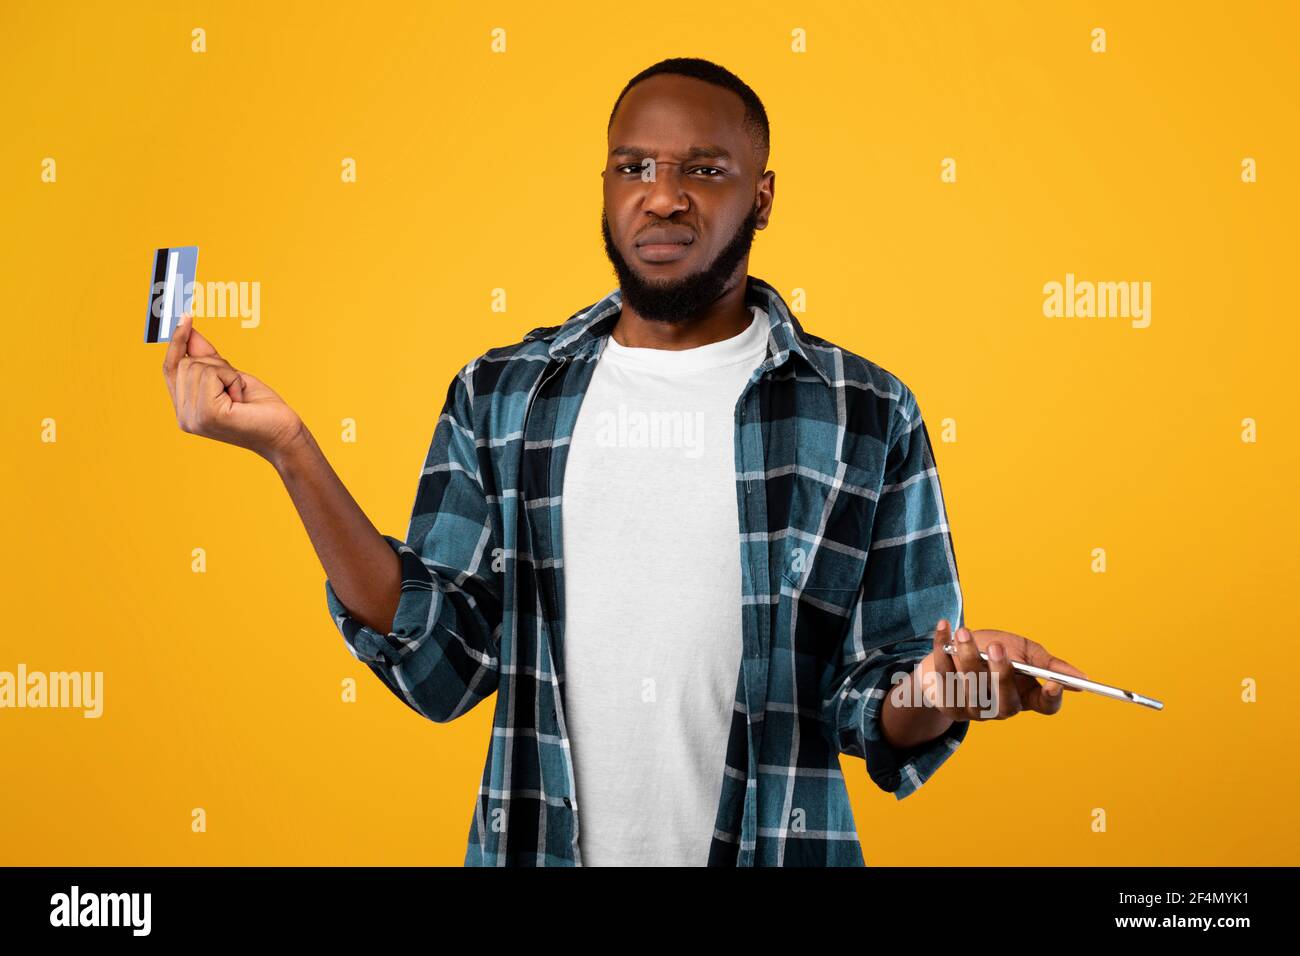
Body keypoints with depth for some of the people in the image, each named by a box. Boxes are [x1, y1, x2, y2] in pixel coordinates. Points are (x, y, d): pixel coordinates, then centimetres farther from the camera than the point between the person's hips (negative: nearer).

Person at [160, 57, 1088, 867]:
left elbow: (877, 714, -2)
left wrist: (938, 696, -24)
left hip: (774, 847, -1)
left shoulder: (867, 416, -4)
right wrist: (291, 449, -12)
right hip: (535, 846, 2)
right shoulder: (500, 397, 2)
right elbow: (440, 665, -5)